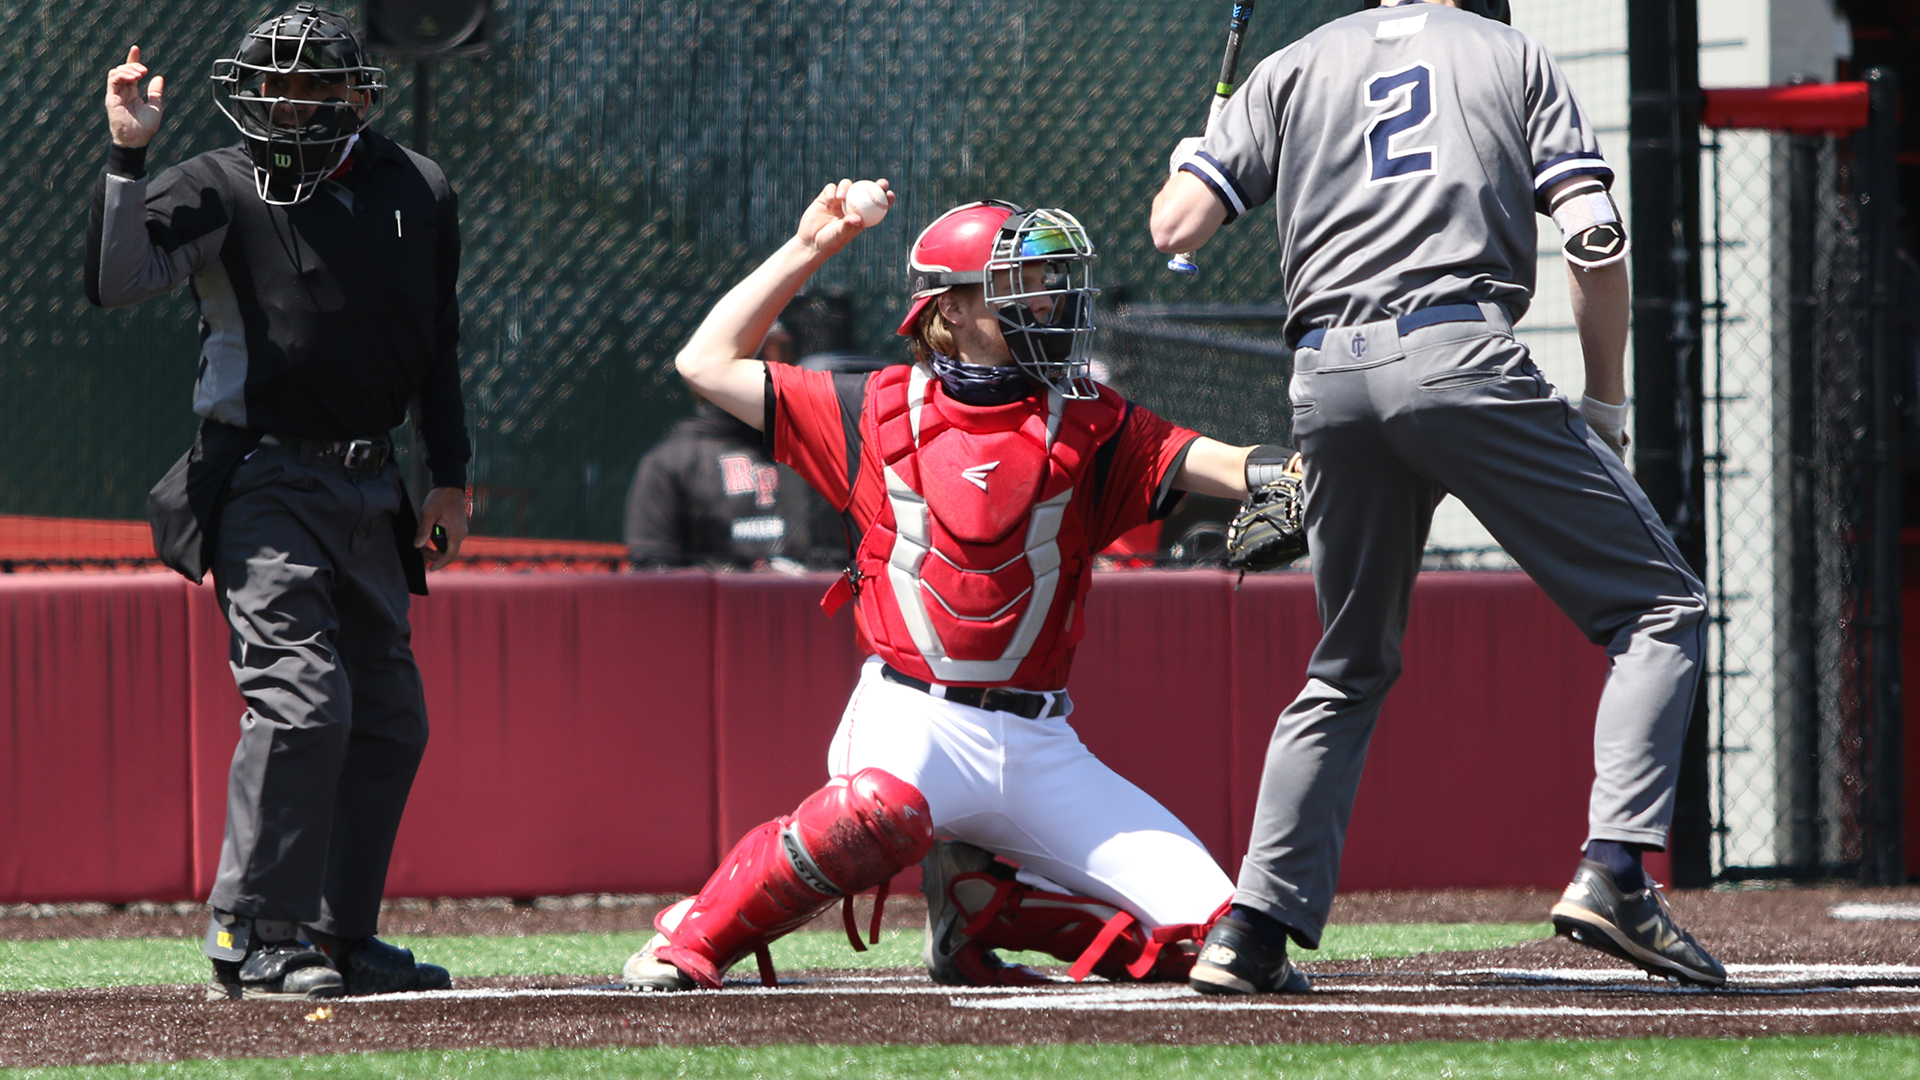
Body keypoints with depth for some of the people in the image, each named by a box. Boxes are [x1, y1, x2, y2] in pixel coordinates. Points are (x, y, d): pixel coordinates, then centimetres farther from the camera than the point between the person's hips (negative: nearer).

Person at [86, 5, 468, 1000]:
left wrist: (449, 477, 17)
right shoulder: (217, 190, -6)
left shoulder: (417, 193, 9)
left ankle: (339, 935, 17)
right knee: (301, 697, -18)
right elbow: (116, 280, -20)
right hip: (263, 481, -6)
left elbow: (437, 343, 19)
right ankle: (250, 938, -13)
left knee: (388, 720, 7)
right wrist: (128, 155, -28)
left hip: (369, 488, 6)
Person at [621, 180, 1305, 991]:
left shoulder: (1085, 429, 9)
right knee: (879, 810, -40)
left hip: (1039, 744, 3)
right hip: (912, 716, -3)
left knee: (1195, 928, -8)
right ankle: (691, 942, -18)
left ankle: (975, 907, 14)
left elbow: (1216, 465, -5)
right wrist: (808, 250, 10)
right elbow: (708, 364, 11)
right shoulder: (882, 412, 8)